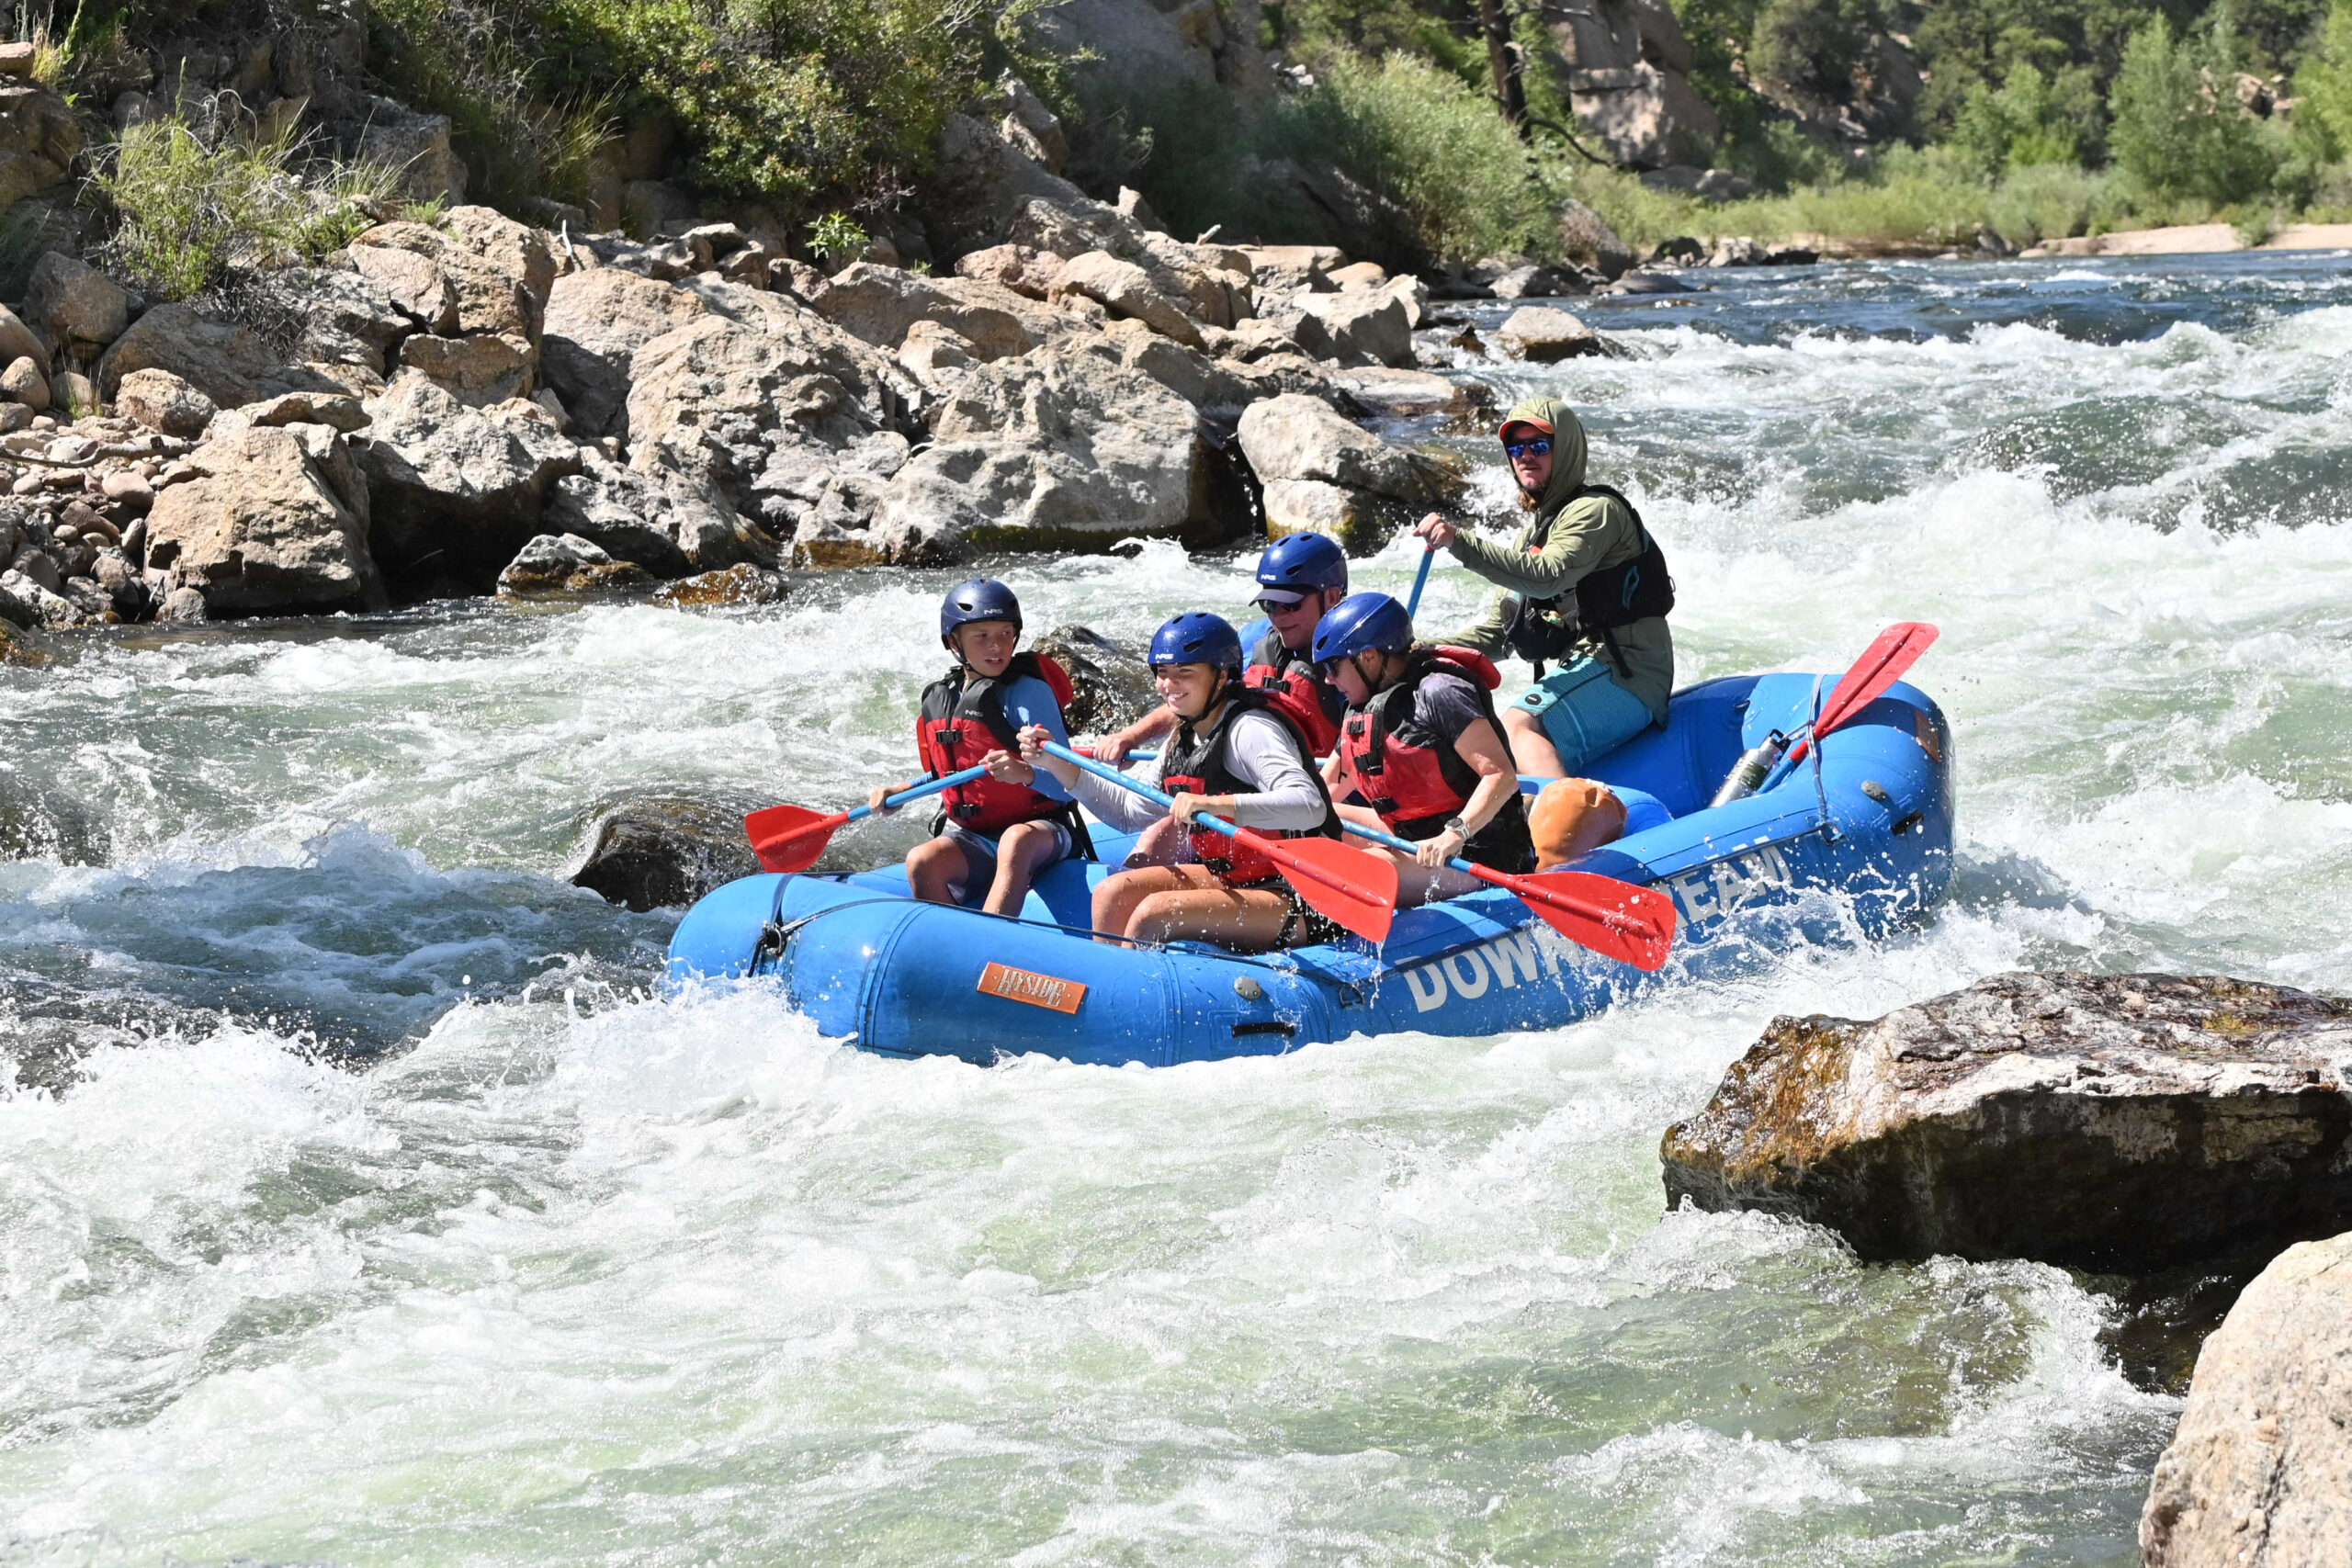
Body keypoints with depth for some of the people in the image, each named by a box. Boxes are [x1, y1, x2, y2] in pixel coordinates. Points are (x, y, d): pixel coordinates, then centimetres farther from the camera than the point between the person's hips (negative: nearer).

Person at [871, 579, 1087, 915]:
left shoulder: (1028, 691, -8)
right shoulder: (938, 701, 10)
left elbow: (1066, 784, -15)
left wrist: (1026, 773, -35)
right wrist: (898, 793, 15)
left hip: (1043, 835, -5)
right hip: (973, 840, 5)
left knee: (1016, 839, -39)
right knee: (922, 863, -26)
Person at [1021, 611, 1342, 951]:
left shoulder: (1251, 730, -17)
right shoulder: (1184, 740, 11)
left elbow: (1309, 805, -33)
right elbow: (1130, 812, 21)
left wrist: (1215, 804, -43)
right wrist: (1056, 763, 12)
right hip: (1233, 879, 10)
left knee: (1155, 913, -23)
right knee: (1112, 894, 1)